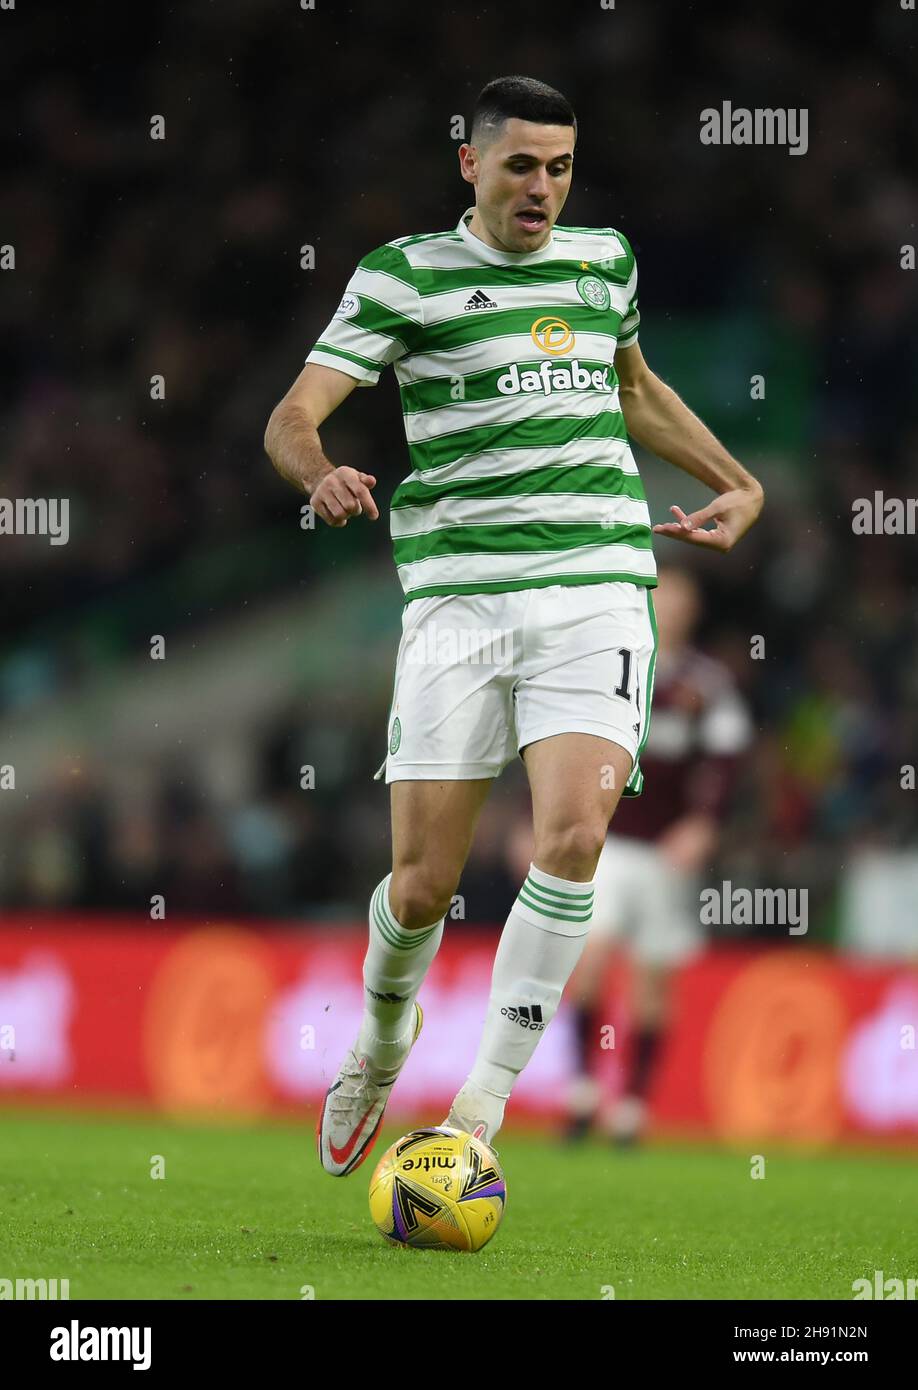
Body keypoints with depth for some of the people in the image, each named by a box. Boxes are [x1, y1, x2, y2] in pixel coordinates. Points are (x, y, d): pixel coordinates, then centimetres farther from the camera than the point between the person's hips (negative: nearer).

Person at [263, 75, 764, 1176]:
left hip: (596, 594, 2)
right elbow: (292, 417, -6)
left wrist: (737, 484, 27)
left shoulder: (603, 259, 15)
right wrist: (320, 473, -28)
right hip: (457, 592, -2)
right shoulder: (404, 275, 2)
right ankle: (383, 1039, 31)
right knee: (422, 885, -4)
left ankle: (484, 1104, -12)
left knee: (572, 837, -21)